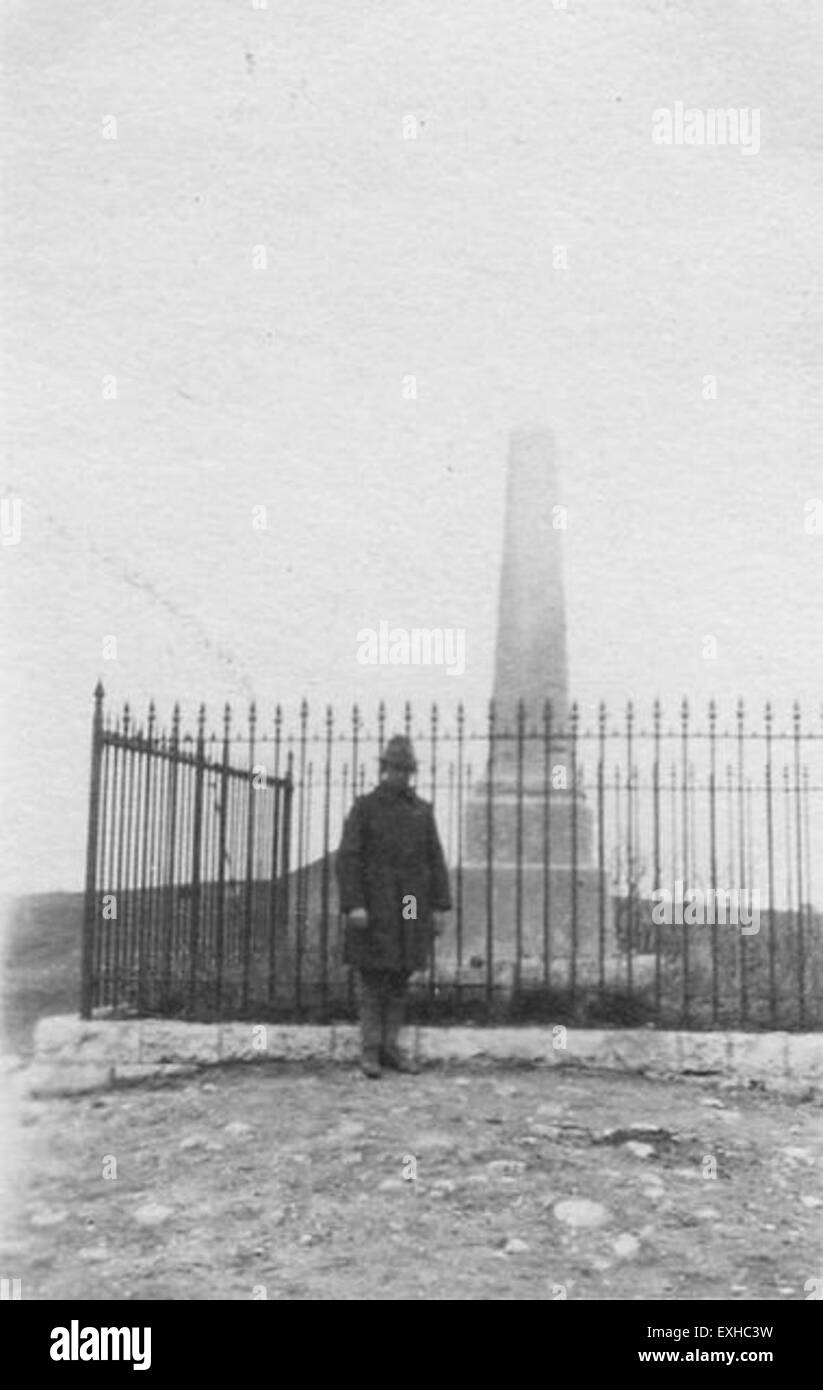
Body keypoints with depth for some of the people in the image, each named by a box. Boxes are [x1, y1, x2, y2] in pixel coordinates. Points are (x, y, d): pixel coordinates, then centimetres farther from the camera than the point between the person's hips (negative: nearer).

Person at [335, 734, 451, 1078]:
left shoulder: (422, 810, 8)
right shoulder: (363, 807, -3)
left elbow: (435, 860, 7)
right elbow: (347, 859, -9)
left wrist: (439, 907, 0)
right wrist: (353, 905, -18)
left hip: (411, 908, 4)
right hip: (373, 907, -4)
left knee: (400, 978, 7)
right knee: (373, 979, -2)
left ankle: (390, 1047, 16)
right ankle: (370, 1050, 5)